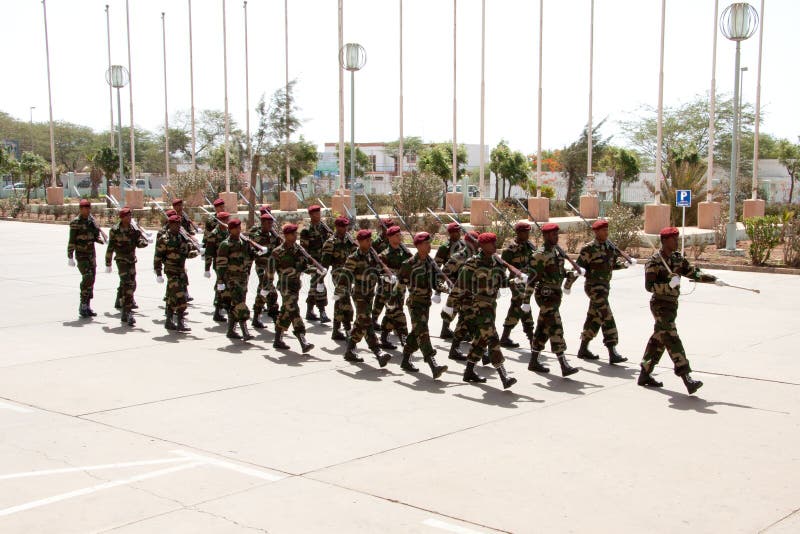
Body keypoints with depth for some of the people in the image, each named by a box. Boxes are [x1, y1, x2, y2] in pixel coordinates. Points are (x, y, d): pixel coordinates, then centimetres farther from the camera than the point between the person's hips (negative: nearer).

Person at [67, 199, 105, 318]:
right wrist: (70, 256, -14)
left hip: (91, 254, 7)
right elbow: (71, 241, -10)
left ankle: (87, 306, 16)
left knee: (91, 279, 7)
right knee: (87, 277, -19)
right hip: (81, 255, -7)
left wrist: (100, 240, -7)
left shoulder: (91, 221, 10)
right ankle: (83, 306, -13)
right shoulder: (76, 222, -9)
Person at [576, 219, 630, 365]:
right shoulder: (588, 249, -11)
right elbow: (579, 266, -9)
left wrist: (623, 263, -6)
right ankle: (613, 353, -16)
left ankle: (583, 349, 26)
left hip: (605, 286, 8)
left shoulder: (609, 247, 10)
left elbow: (615, 262, 14)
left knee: (594, 317, 15)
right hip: (594, 286, -8)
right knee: (607, 318, -14)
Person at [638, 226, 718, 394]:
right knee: (672, 341, -14)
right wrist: (669, 285, -28)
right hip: (660, 305, -9)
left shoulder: (678, 258, 8)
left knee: (658, 340, 14)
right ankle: (687, 379, -19)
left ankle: (645, 374, 25)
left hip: (672, 304, 9)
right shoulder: (654, 261, -15)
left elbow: (692, 272, 11)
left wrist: (713, 279, 2)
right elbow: (650, 286, -19)